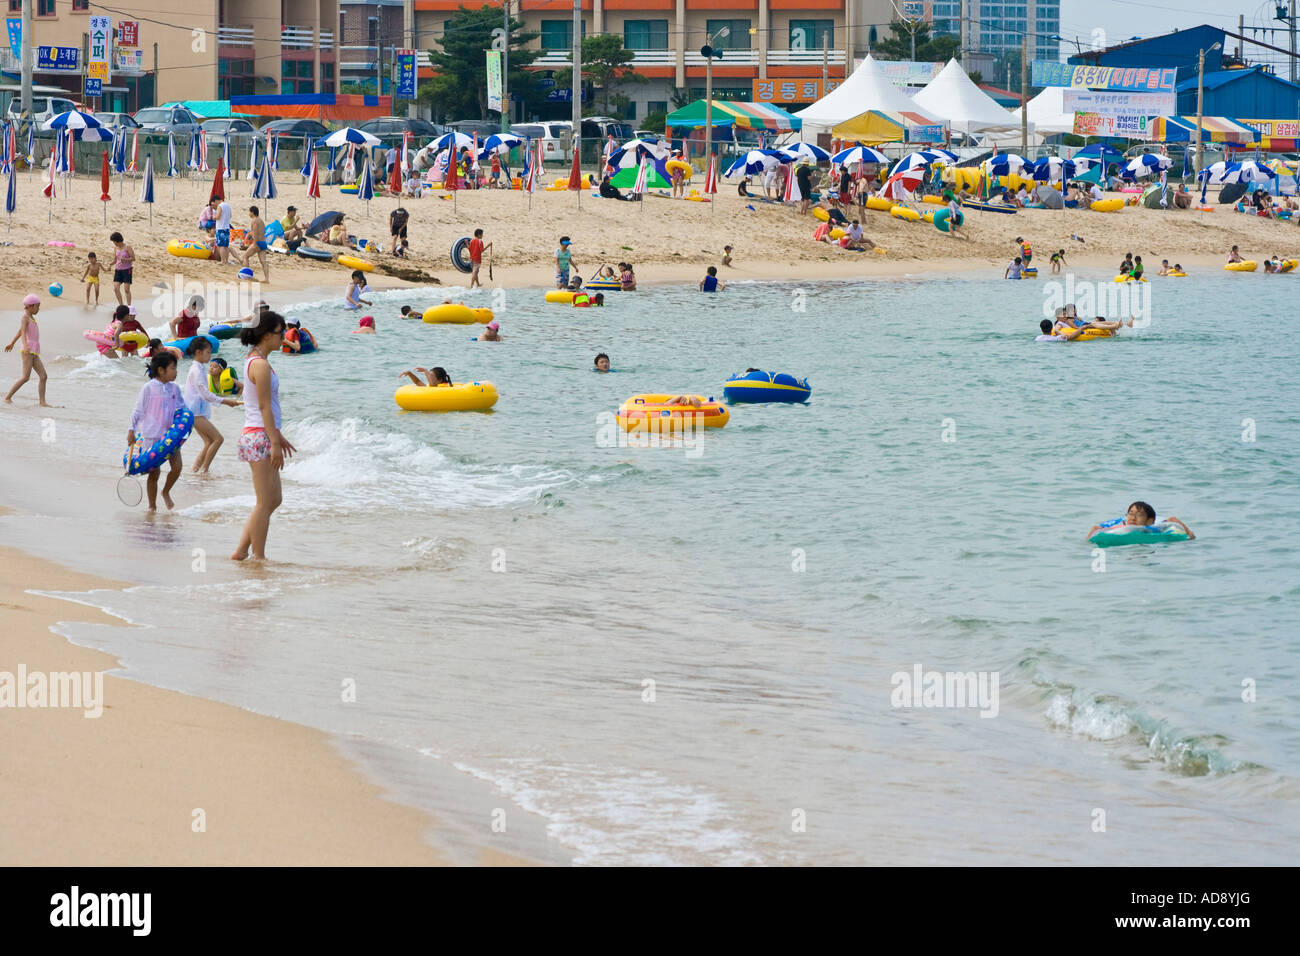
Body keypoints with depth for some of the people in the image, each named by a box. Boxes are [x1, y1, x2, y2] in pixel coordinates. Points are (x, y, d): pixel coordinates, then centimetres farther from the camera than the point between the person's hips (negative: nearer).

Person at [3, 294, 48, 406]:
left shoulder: (31, 318, 19)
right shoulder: (25, 318, -8)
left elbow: (19, 331, 33)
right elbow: (23, 332, -24)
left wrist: (12, 343, 45)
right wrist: (25, 346, -41)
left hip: (34, 353, 9)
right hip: (28, 351, -9)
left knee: (43, 376, 0)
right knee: (26, 377, -14)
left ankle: (42, 402, -2)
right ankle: (8, 398, -6)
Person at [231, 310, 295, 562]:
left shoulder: (253, 360, 15)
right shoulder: (261, 365, -16)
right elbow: (265, 407, -18)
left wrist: (278, 436, 27)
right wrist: (274, 443, -18)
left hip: (256, 435, 10)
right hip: (260, 437, -10)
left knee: (273, 500, 14)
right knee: (265, 503, -3)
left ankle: (241, 550, 14)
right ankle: (258, 557, 2)